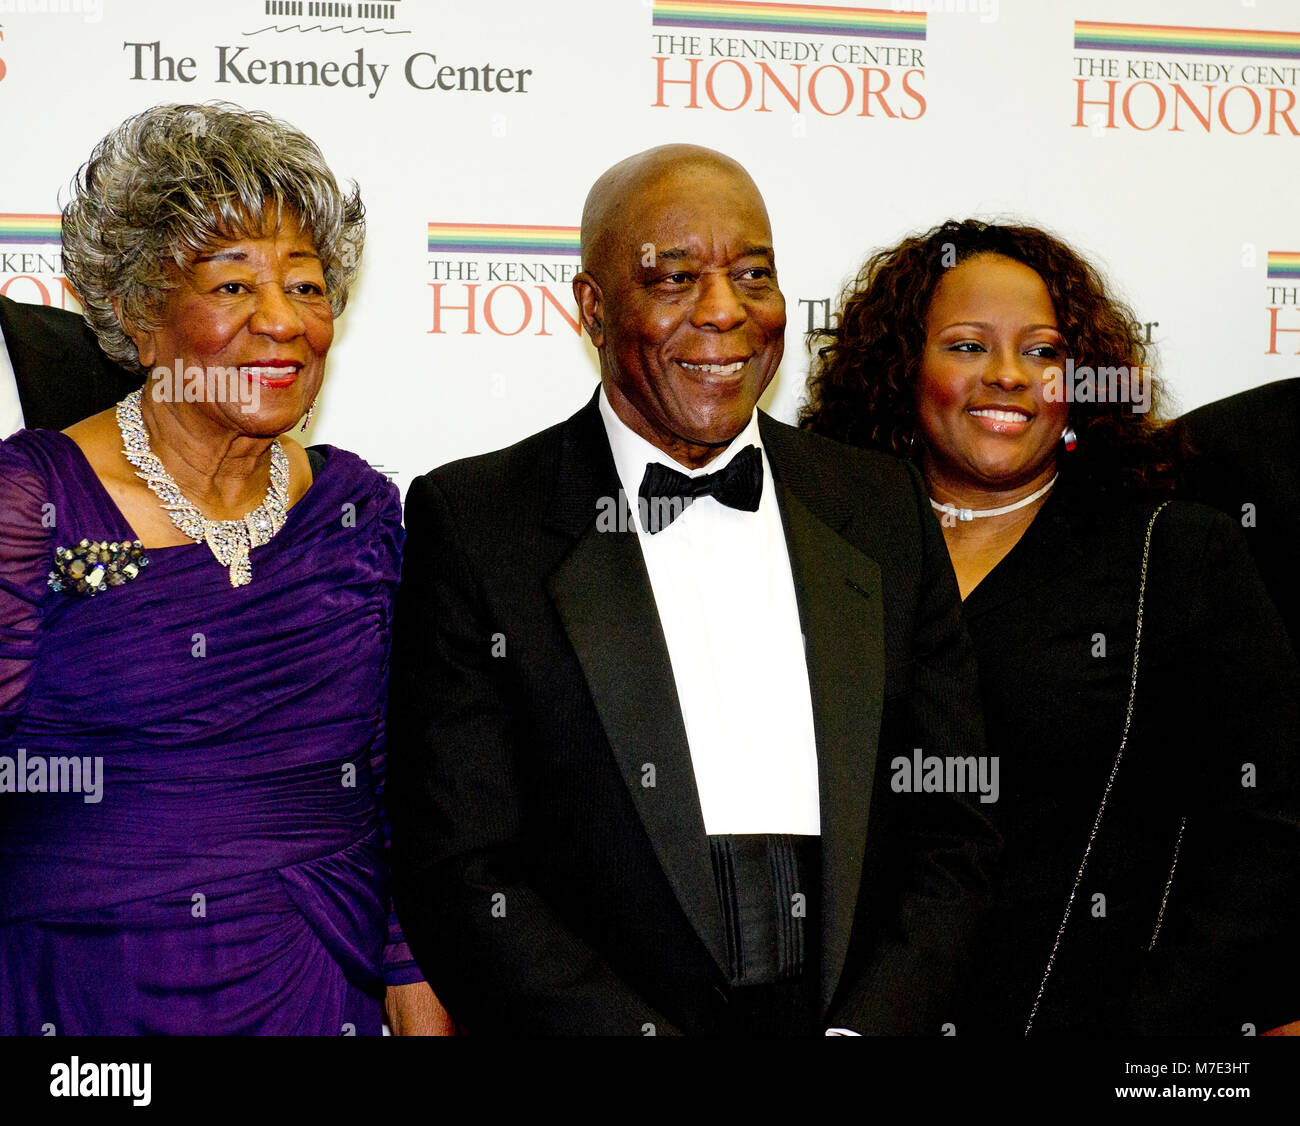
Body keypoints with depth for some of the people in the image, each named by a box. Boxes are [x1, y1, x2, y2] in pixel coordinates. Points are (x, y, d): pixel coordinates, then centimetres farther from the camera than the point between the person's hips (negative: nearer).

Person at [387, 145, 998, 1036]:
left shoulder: (887, 511, 9)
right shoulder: (472, 523, -1)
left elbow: (951, 831, 9)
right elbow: (457, 873, -5)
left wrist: (867, 1026, -7)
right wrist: (645, 1033, -14)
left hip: (861, 1013, 2)